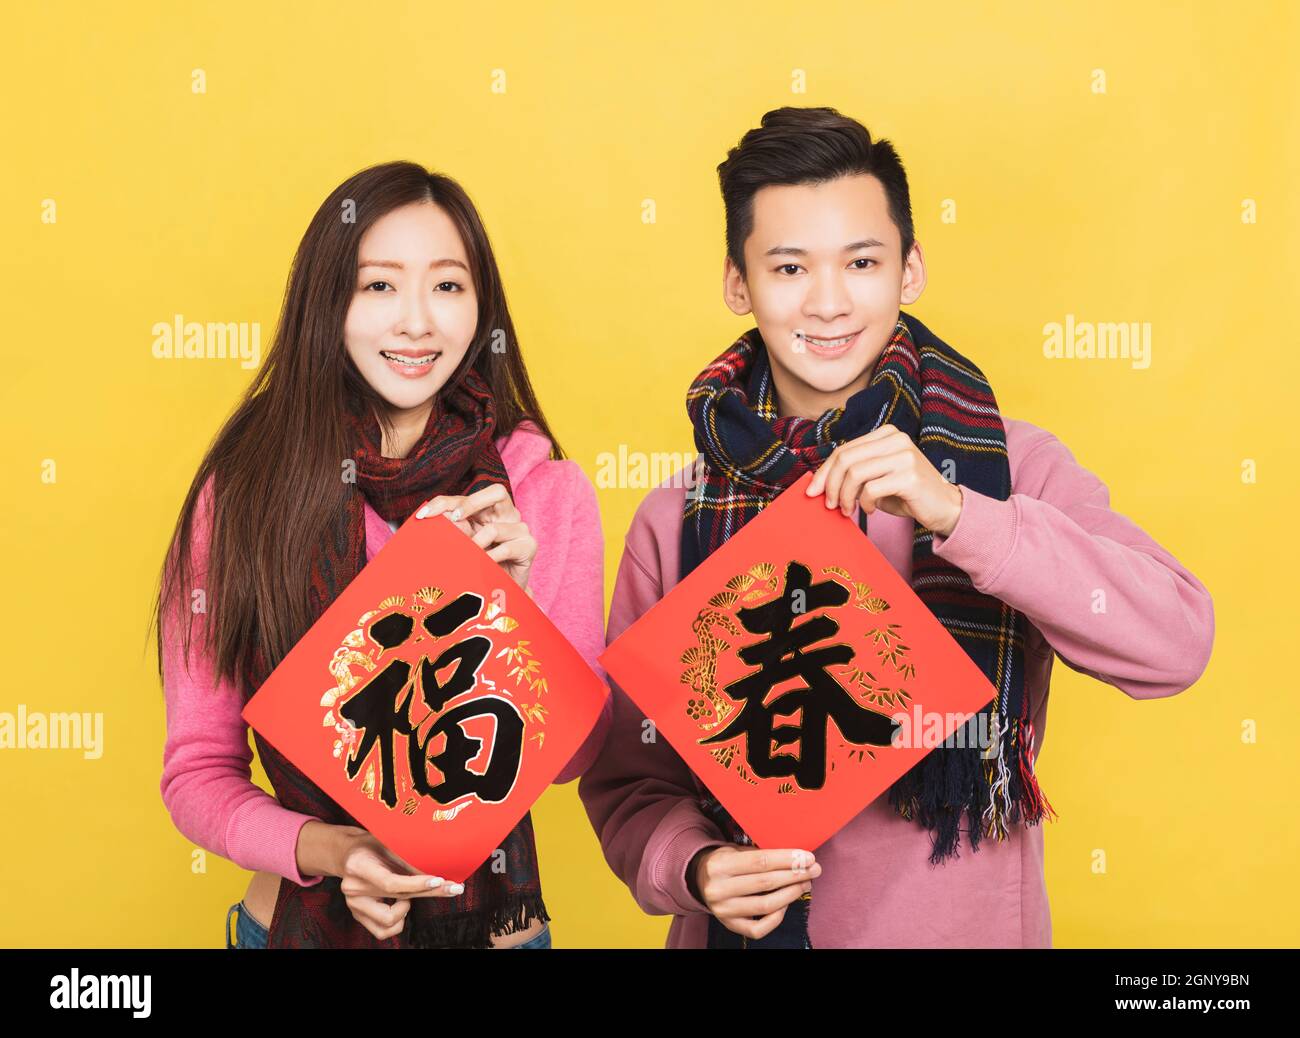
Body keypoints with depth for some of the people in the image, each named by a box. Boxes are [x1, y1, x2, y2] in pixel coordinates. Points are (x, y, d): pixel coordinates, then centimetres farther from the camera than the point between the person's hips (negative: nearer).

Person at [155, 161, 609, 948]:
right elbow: (197, 770, -6)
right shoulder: (240, 493, -10)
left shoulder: (549, 494, -9)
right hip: (297, 919, -1)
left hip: (495, 922, 1)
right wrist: (323, 849, -23)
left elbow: (573, 755, -6)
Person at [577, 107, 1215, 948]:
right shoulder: (678, 521, -6)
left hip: (969, 923, 0)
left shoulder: (1013, 465, -8)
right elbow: (627, 775, -2)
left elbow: (1178, 644, -22)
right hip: (746, 928, 1)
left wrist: (955, 511, -30)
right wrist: (691, 869, -21)